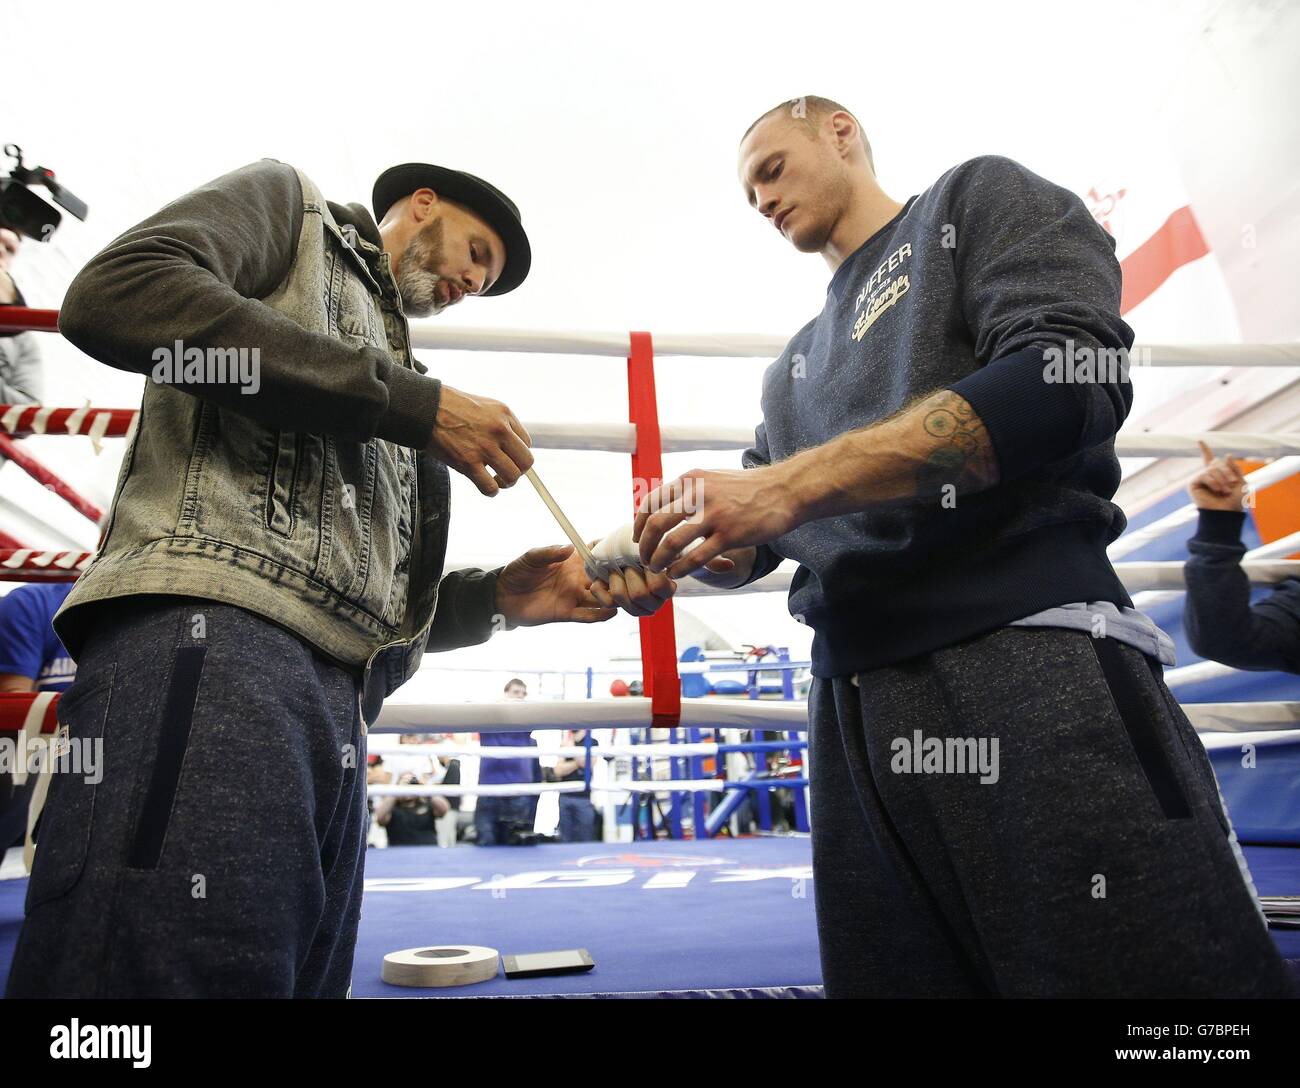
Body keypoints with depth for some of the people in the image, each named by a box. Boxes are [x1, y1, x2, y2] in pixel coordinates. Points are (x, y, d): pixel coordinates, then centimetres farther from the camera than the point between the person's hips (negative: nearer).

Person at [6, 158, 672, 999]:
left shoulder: (394, 383, 34)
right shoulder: (292, 204, 18)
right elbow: (112, 296, -6)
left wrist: (501, 597, 9)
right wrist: (414, 403, -6)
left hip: (336, 701, 8)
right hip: (209, 626, -8)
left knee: (301, 976, 5)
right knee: (168, 971, -16)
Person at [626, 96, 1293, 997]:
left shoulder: (978, 198, 11)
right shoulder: (795, 368, 28)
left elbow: (1070, 376, -9)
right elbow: (752, 549, 27)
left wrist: (788, 487, -13)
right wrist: (689, 538, 1)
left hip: (1029, 658, -5)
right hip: (855, 711, 6)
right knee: (886, 975, 6)